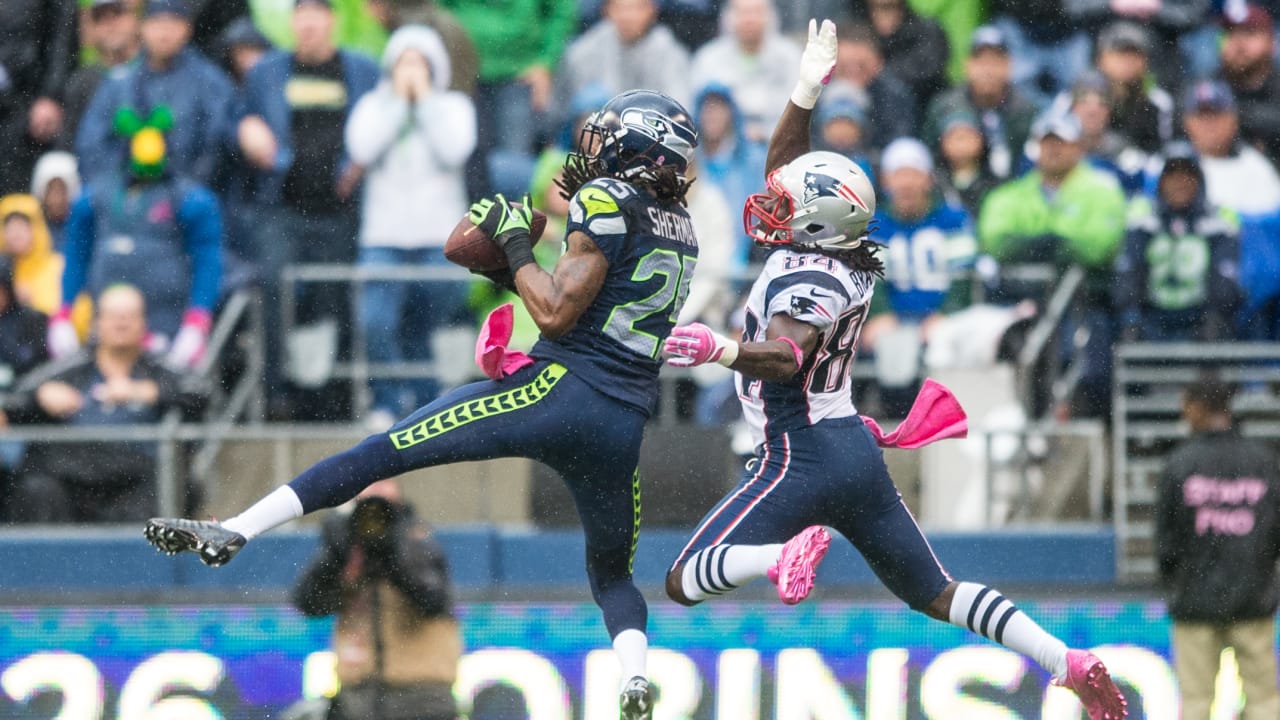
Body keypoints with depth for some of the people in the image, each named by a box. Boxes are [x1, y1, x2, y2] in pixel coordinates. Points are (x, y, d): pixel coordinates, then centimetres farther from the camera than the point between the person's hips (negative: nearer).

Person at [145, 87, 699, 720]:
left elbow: (555, 314, -11)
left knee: (381, 453, -3)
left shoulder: (609, 202, -5)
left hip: (556, 393, -7)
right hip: (627, 425, 7)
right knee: (612, 576, 23)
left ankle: (232, 533, -7)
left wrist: (515, 242, 0)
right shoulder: (682, 229, 19)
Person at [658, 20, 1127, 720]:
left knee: (685, 581, -7)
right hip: (856, 449, 9)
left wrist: (721, 350, -49)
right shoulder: (835, 255, 8)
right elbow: (783, 170, 19)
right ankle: (1070, 663, 0)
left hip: (798, 457, -9)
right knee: (936, 593, 12)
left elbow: (785, 355, -34)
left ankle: (788, 554, -32)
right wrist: (805, 91, 15)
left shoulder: (806, 280, -17)